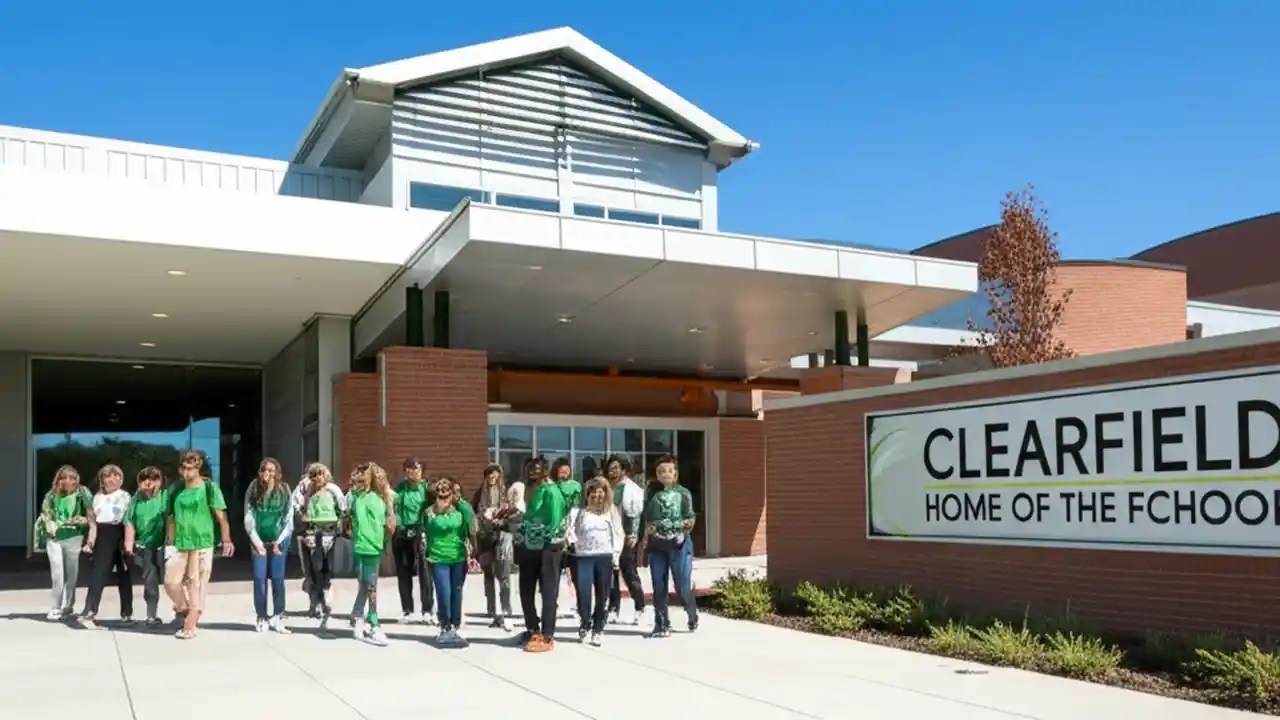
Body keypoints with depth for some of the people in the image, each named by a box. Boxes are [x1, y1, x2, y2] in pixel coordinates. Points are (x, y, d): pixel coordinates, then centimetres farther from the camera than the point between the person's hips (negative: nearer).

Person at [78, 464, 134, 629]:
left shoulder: (125, 496, 0)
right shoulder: (98, 497, 13)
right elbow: (94, 522, 13)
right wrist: (90, 542, 3)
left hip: (118, 536, -3)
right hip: (102, 538, 3)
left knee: (123, 575, 6)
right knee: (97, 574, -7)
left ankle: (127, 613, 14)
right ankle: (89, 612, -12)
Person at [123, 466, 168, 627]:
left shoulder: (165, 496, -10)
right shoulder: (137, 498, 4)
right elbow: (130, 523, 9)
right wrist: (128, 544, 4)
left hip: (163, 547, -4)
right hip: (145, 548, 4)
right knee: (150, 582, 12)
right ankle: (152, 615, 22)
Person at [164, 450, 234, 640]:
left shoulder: (209, 487, -5)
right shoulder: (176, 490, 8)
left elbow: (221, 516, -7)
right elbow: (171, 517, 12)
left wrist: (226, 540, -10)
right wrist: (169, 542, 6)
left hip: (202, 544, -4)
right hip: (180, 544, 4)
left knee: (196, 584, 0)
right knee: (170, 581, 2)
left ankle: (190, 626, 6)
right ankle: (183, 609, 29)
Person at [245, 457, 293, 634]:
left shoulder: (284, 490, -2)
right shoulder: (253, 490, 0)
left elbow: (289, 518, -2)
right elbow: (248, 517, -1)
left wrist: (279, 541, -6)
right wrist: (256, 541, -7)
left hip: (279, 541, -1)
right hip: (258, 541, 1)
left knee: (277, 579, 0)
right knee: (259, 578, -1)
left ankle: (278, 618, 7)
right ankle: (261, 618, 8)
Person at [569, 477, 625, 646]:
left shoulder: (611, 511, 12)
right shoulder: (581, 513, 10)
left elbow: (618, 533, 9)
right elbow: (572, 531, 6)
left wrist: (615, 553, -1)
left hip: (605, 557, 1)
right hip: (585, 557, -1)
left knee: (602, 595, 2)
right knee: (584, 592, -11)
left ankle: (598, 629, 12)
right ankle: (585, 622, 13)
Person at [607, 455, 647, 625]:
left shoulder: (633, 488, -1)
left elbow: (638, 513, -7)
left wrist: (634, 535, -15)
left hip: (625, 538, -4)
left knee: (630, 575, 1)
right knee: (610, 575, 6)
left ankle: (639, 610, 12)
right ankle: (613, 610, 13)